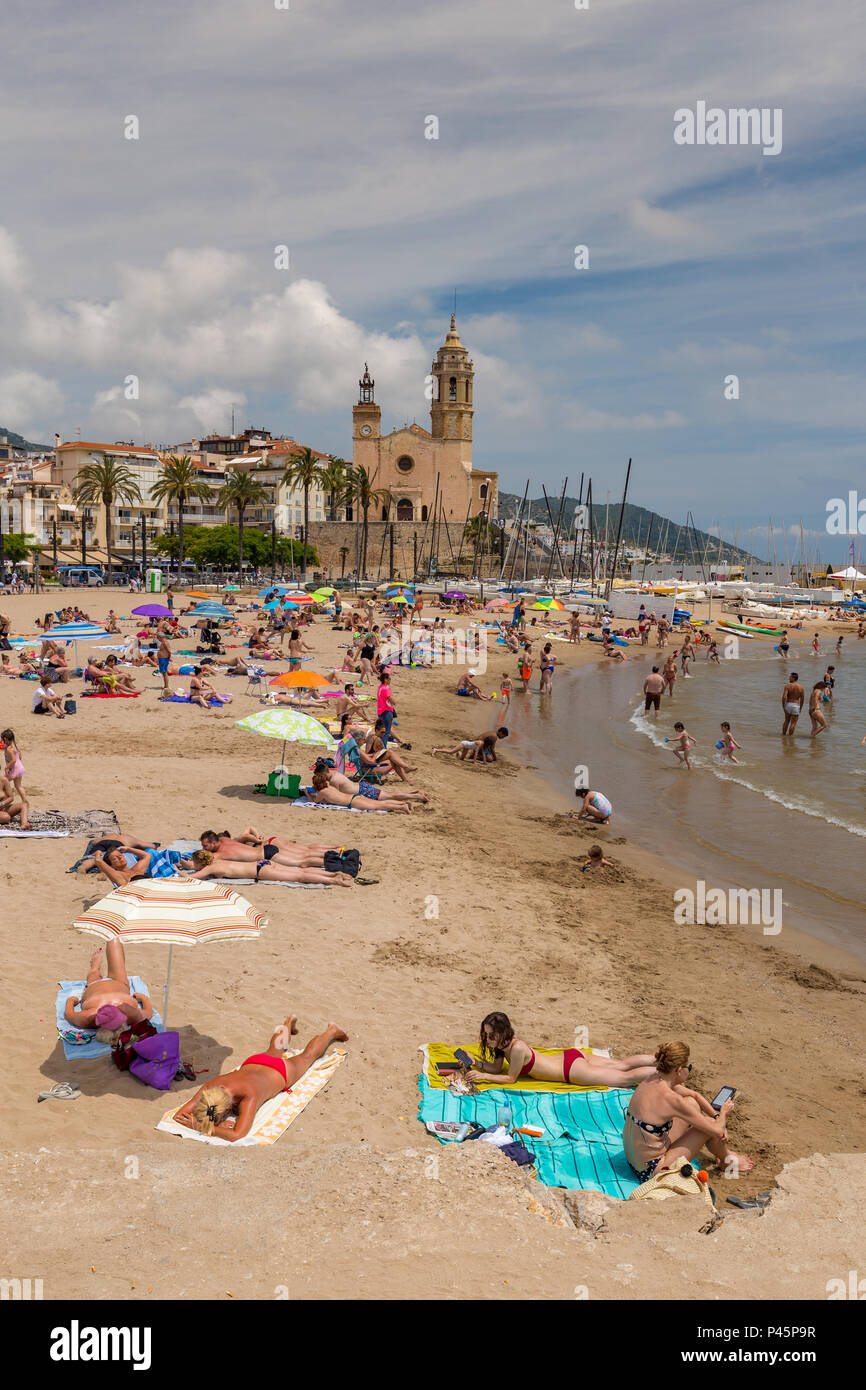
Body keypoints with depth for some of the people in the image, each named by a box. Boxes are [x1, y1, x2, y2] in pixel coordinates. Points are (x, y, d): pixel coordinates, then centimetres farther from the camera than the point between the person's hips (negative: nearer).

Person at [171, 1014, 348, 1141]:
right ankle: (290, 1022, 68)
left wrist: (205, 1128, -56)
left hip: (282, 1072, -4)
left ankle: (331, 1031, 55)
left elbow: (237, 1135, -57)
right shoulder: (210, 1087, -39)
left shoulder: (249, 1097, -51)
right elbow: (178, 1115, -37)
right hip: (251, 1063, 4)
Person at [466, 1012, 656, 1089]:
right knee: (622, 1066, 19)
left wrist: (483, 1076, -19)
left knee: (626, 1077, 2)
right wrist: (476, 1063, -4)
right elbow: (496, 1068, 10)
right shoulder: (503, 1043, -3)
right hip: (569, 1056, 8)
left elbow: (510, 1079, -17)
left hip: (573, 1070, -8)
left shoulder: (517, 1048, -27)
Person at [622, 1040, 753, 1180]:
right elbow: (717, 1131, -16)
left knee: (692, 1104, 12)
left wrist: (717, 1116, 9)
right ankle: (726, 1158, 29)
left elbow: (695, 1095, 16)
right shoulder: (671, 1099, -26)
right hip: (651, 1172, -8)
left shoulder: (654, 1078, -3)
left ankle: (719, 1151, 32)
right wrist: (724, 1113, 4)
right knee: (709, 1124, -2)